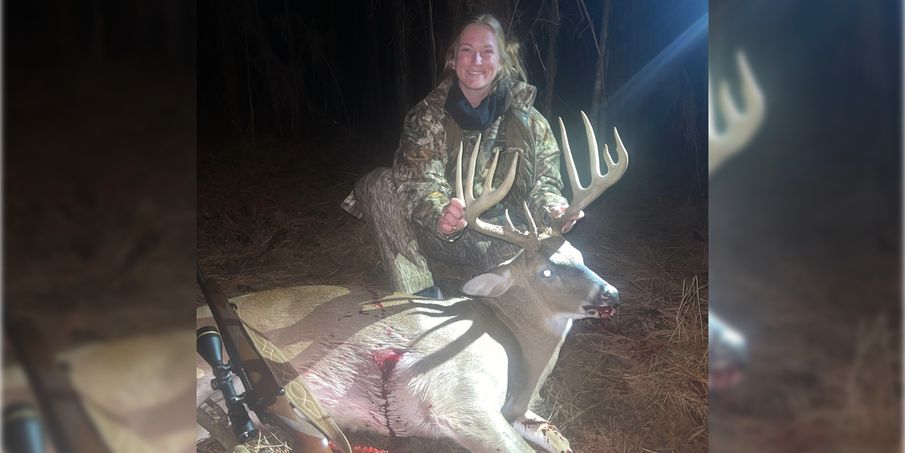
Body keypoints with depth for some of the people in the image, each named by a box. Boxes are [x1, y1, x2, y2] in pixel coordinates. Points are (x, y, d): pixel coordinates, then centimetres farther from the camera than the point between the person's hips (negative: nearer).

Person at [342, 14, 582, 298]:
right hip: (440, 232, 1)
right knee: (378, 185, -21)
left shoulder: (527, 119, -1)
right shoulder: (429, 114, -4)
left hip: (501, 234, -1)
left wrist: (550, 208, -29)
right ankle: (422, 296, -23)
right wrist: (440, 214, -42)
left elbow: (544, 180, -3)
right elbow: (420, 179, -18)